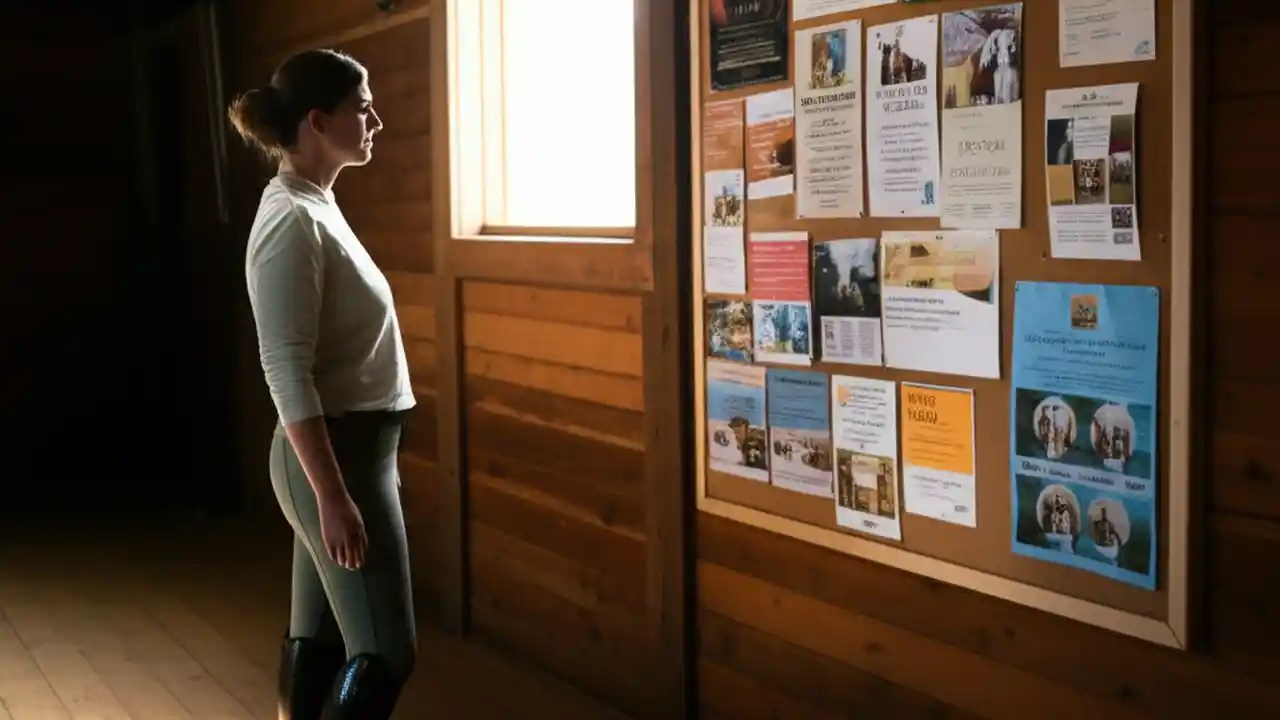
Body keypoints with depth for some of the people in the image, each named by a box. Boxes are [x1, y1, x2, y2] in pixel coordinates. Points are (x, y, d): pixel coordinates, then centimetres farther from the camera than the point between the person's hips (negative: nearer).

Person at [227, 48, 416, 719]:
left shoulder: (313, 207, 11)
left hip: (351, 445, 10)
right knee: (384, 652, -5)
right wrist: (333, 495, -25)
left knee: (316, 635, 15)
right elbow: (287, 372, -23)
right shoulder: (292, 220, -18)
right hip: (335, 454, -10)